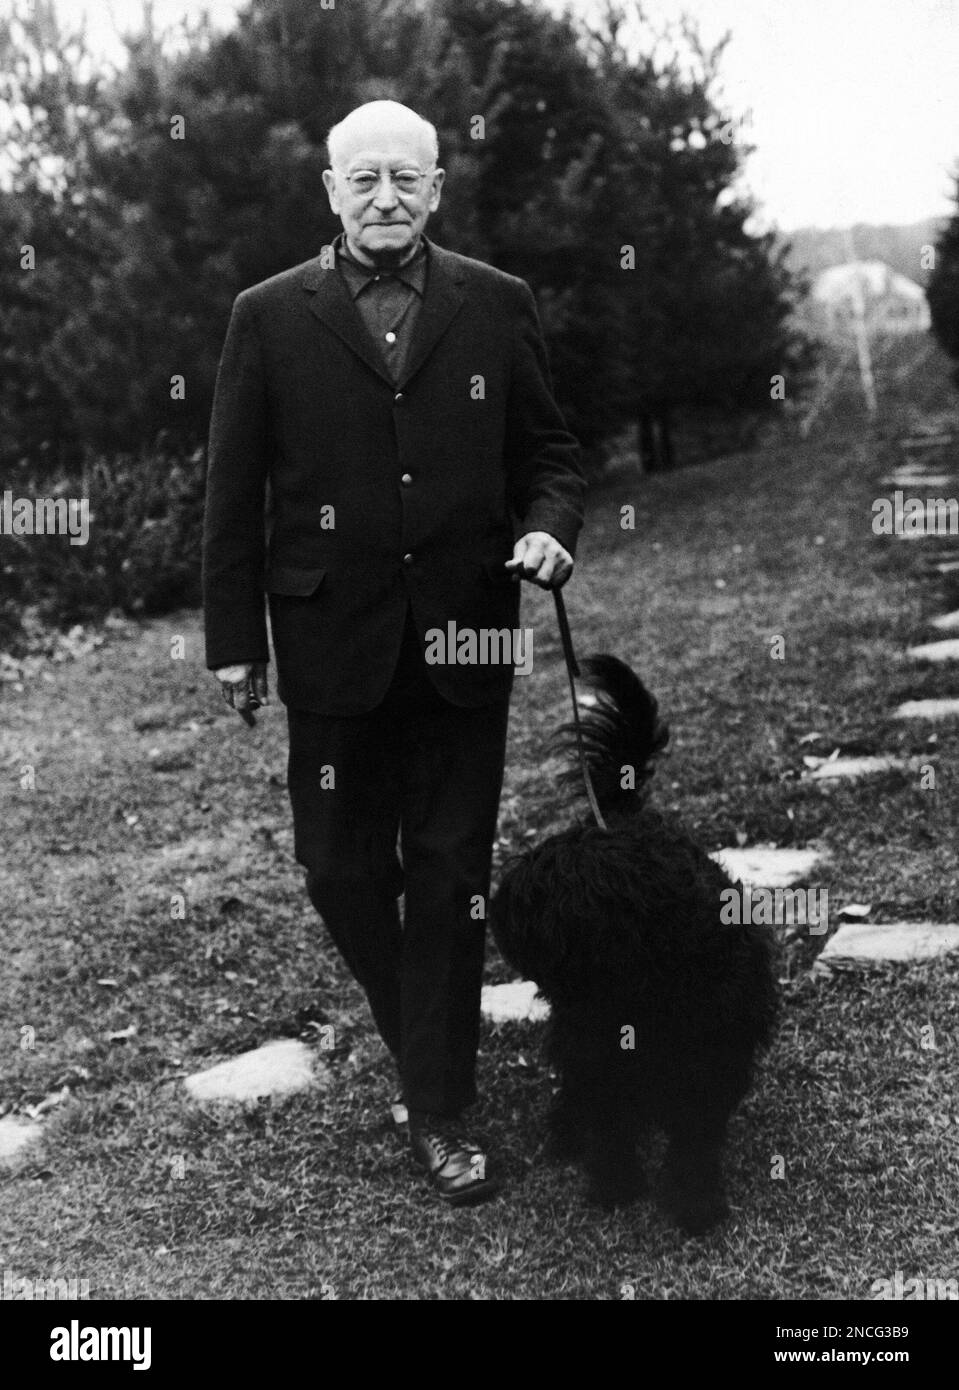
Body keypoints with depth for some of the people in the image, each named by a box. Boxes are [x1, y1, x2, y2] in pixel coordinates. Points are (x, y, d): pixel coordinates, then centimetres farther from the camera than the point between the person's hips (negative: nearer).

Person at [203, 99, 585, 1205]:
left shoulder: (498, 307, 6)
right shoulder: (268, 316, 3)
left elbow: (548, 450, 11)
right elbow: (233, 491, 3)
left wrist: (547, 528, -10)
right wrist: (234, 641, 1)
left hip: (464, 640, 0)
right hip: (333, 646, 0)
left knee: (451, 877, 4)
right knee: (341, 870, 8)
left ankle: (439, 1113, 15)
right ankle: (412, 1042, 35)